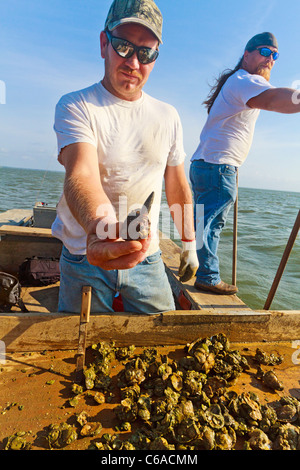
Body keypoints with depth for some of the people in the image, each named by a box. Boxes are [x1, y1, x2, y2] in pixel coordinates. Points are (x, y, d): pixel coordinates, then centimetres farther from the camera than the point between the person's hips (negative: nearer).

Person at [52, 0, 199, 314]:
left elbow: (178, 187, 13)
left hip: (147, 258, 3)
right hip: (85, 257, -2)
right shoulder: (75, 107, -10)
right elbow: (81, 176, -28)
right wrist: (100, 225, -49)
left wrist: (189, 244, 14)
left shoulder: (168, 117, 5)